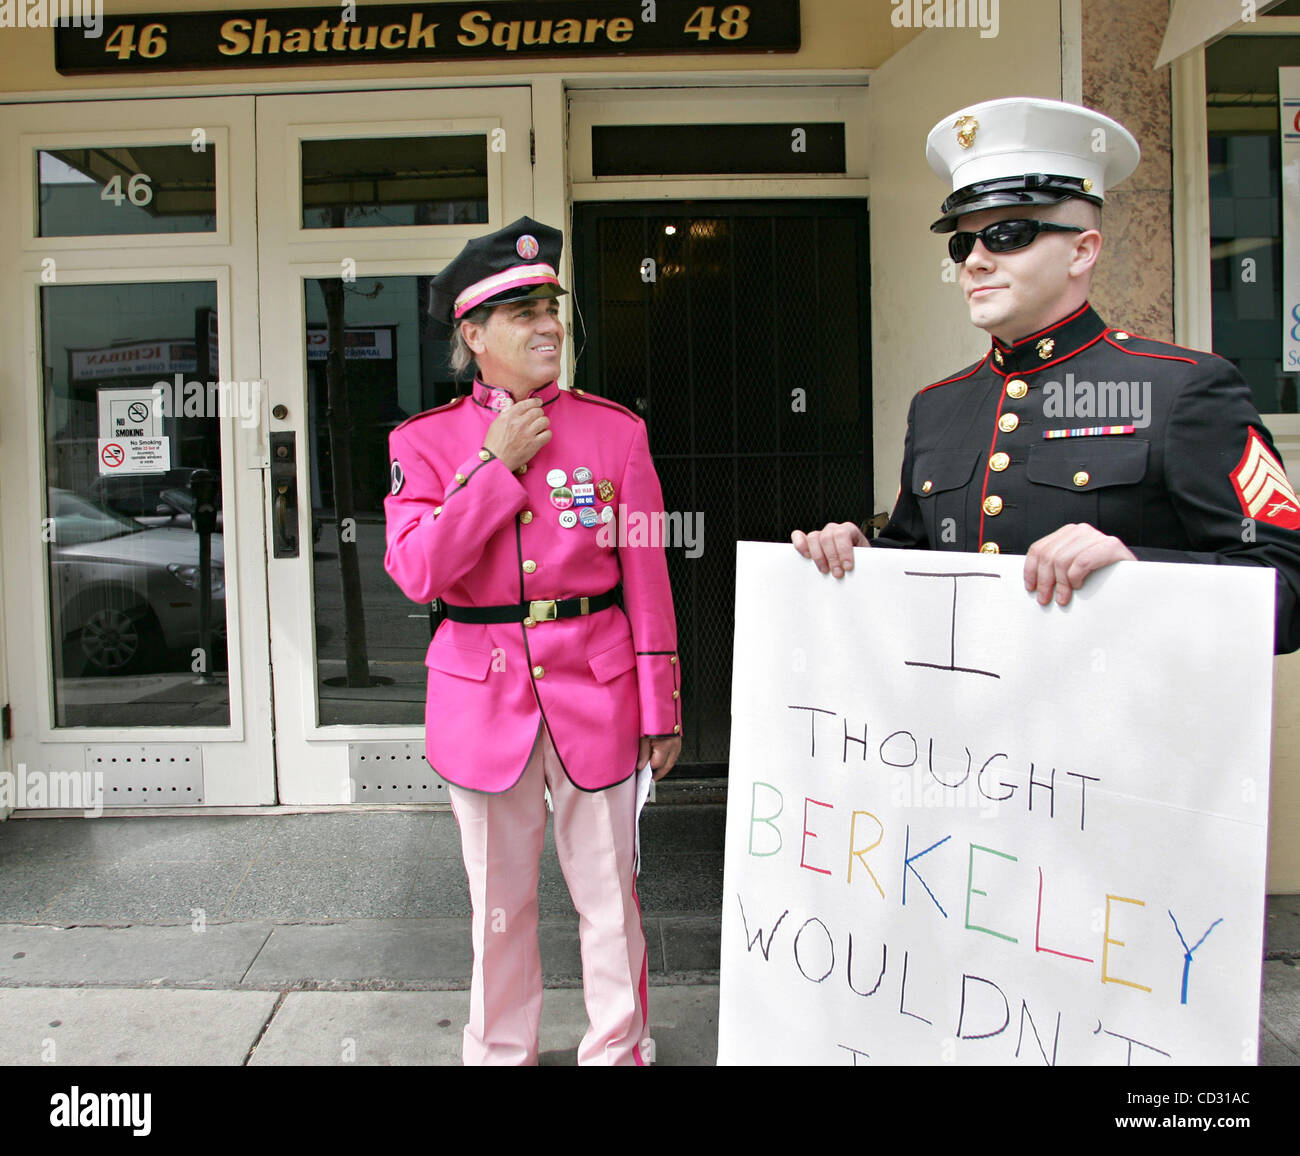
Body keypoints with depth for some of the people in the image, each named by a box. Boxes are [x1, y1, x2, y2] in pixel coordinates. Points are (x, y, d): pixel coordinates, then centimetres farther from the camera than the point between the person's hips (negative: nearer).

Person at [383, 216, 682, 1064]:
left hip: (597, 693, 0)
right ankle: (501, 1051, 37)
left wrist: (660, 706, -1)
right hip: (483, 699, 1)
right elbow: (416, 571, -13)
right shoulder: (426, 442, 1)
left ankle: (618, 1048, 33)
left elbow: (648, 579, 0)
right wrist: (499, 466, -14)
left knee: (609, 892, 11)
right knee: (500, 902, 15)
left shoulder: (616, 431, -1)